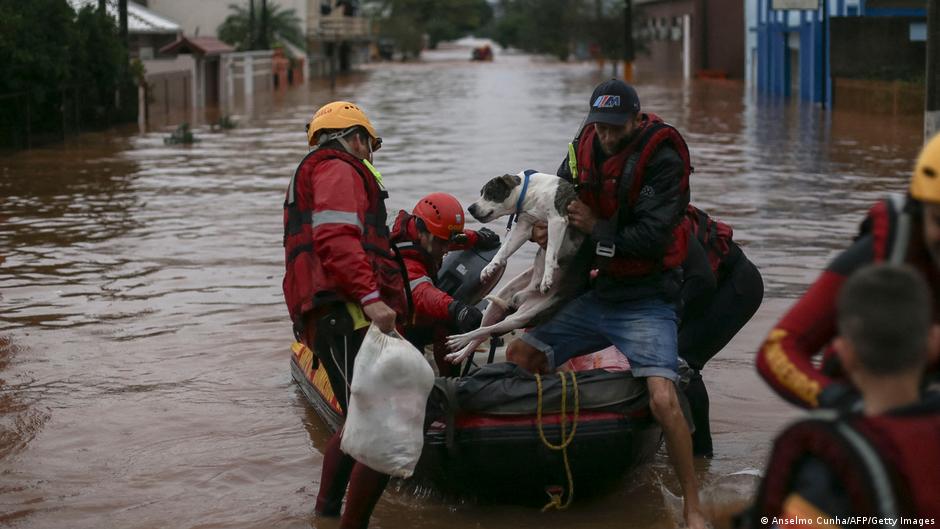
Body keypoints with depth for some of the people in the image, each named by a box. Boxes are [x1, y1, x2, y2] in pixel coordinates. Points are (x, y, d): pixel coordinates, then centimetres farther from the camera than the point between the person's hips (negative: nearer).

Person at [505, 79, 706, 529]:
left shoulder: (662, 159, -18)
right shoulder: (585, 147, 2)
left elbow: (651, 238, -25)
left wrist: (596, 228, -16)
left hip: (646, 302, -7)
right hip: (595, 297, 7)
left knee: (662, 400, -21)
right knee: (518, 356, 5)